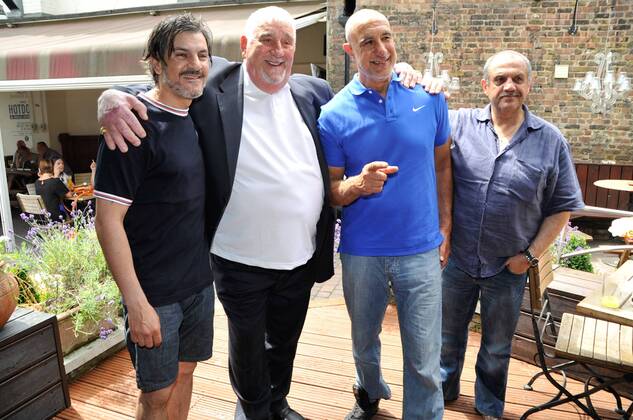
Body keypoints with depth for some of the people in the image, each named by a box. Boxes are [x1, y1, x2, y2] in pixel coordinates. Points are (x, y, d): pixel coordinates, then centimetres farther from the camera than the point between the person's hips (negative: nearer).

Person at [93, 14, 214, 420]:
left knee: (184, 372, 21)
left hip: (200, 283, 6)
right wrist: (137, 303, -19)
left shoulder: (199, 119, 5)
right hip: (155, 293, -6)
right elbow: (108, 220, -18)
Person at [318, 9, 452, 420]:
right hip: (361, 252, 1)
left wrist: (445, 227, 4)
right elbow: (329, 189, -4)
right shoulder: (335, 114, -8)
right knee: (364, 340, 23)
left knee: (425, 358, 5)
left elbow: (442, 165, 7)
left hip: (422, 249, 0)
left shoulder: (429, 97, -3)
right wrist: (359, 185, -26)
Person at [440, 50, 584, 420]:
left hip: (509, 267, 0)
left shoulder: (551, 140, -5)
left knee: (497, 347, 20)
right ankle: (445, 388, 49)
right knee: (449, 334, 21)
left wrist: (531, 255, -7)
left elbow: (561, 208, -1)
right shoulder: (459, 123, -6)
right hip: (456, 259, 0)